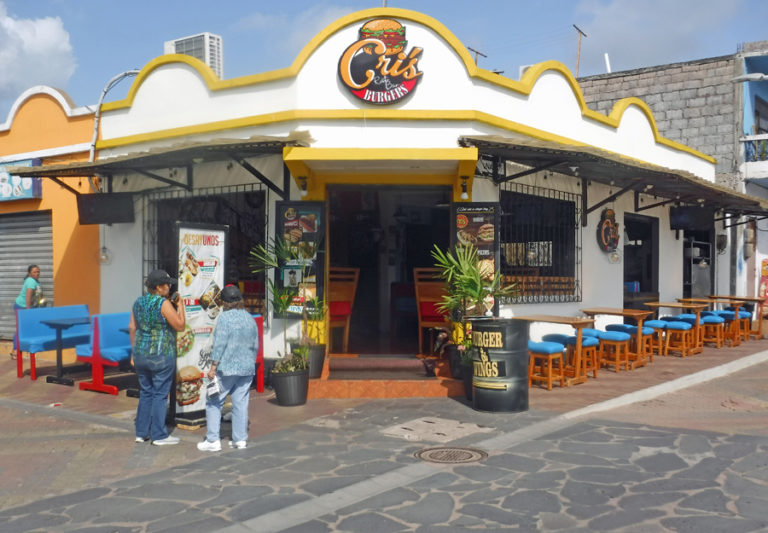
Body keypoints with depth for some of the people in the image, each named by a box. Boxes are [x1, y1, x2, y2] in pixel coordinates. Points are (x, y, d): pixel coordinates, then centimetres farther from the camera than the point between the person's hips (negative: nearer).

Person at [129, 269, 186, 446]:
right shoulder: (164, 304, -15)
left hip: (141, 355, 7)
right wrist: (180, 305, -1)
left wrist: (135, 351, 20)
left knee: (145, 393, 16)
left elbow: (132, 328, 13)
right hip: (161, 356, -7)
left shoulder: (138, 302, 8)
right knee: (160, 395, 1)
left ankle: (141, 433, 21)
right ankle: (159, 435, 6)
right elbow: (180, 326, -12)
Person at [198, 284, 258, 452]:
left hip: (226, 369, -6)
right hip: (246, 369, 6)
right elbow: (255, 345, 13)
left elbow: (219, 344, -15)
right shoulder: (250, 318, 9)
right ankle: (240, 439, 12)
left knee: (214, 403, 3)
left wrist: (213, 367, -12)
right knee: (241, 403, 9)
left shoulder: (225, 317, -10)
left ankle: (213, 440, 2)